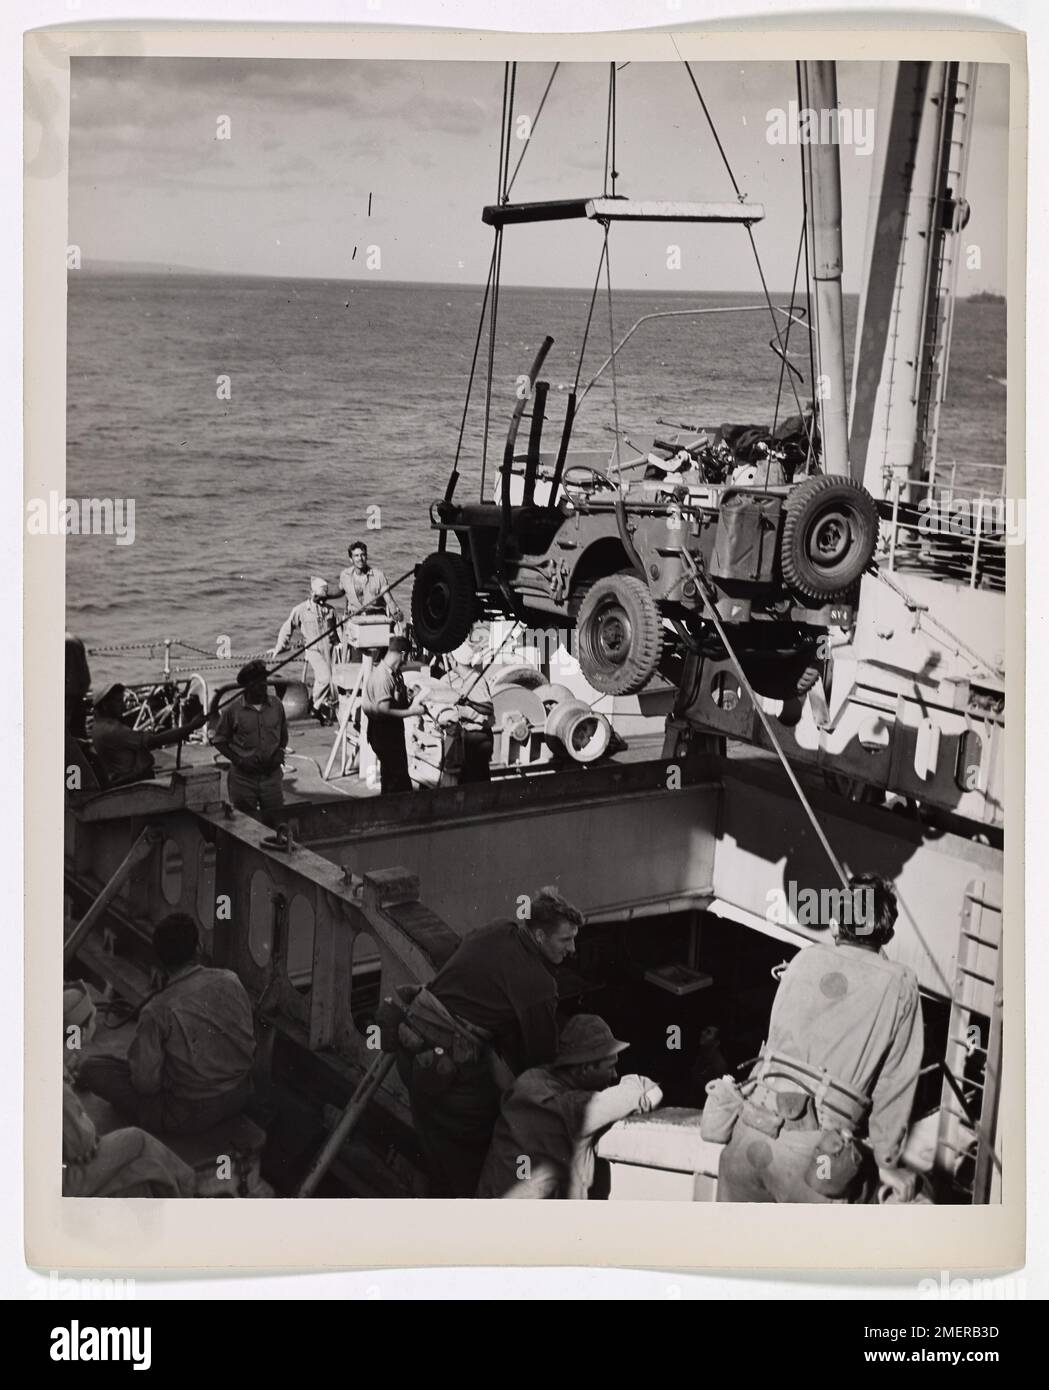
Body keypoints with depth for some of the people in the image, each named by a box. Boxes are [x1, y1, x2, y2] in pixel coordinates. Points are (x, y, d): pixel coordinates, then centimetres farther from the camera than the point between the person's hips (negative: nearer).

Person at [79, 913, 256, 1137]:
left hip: (192, 1114, -6)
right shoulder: (230, 981, -9)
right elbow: (250, 1040, 4)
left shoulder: (158, 1011, -22)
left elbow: (146, 1083, -17)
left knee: (90, 1068, -1)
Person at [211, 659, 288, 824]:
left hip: (272, 775, 2)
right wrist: (239, 760, -10)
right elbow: (219, 740, 2)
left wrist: (280, 752, -1)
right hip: (244, 777, -2)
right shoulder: (233, 710, -7)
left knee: (274, 821, 7)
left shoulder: (276, 705, 1)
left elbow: (283, 735, 17)